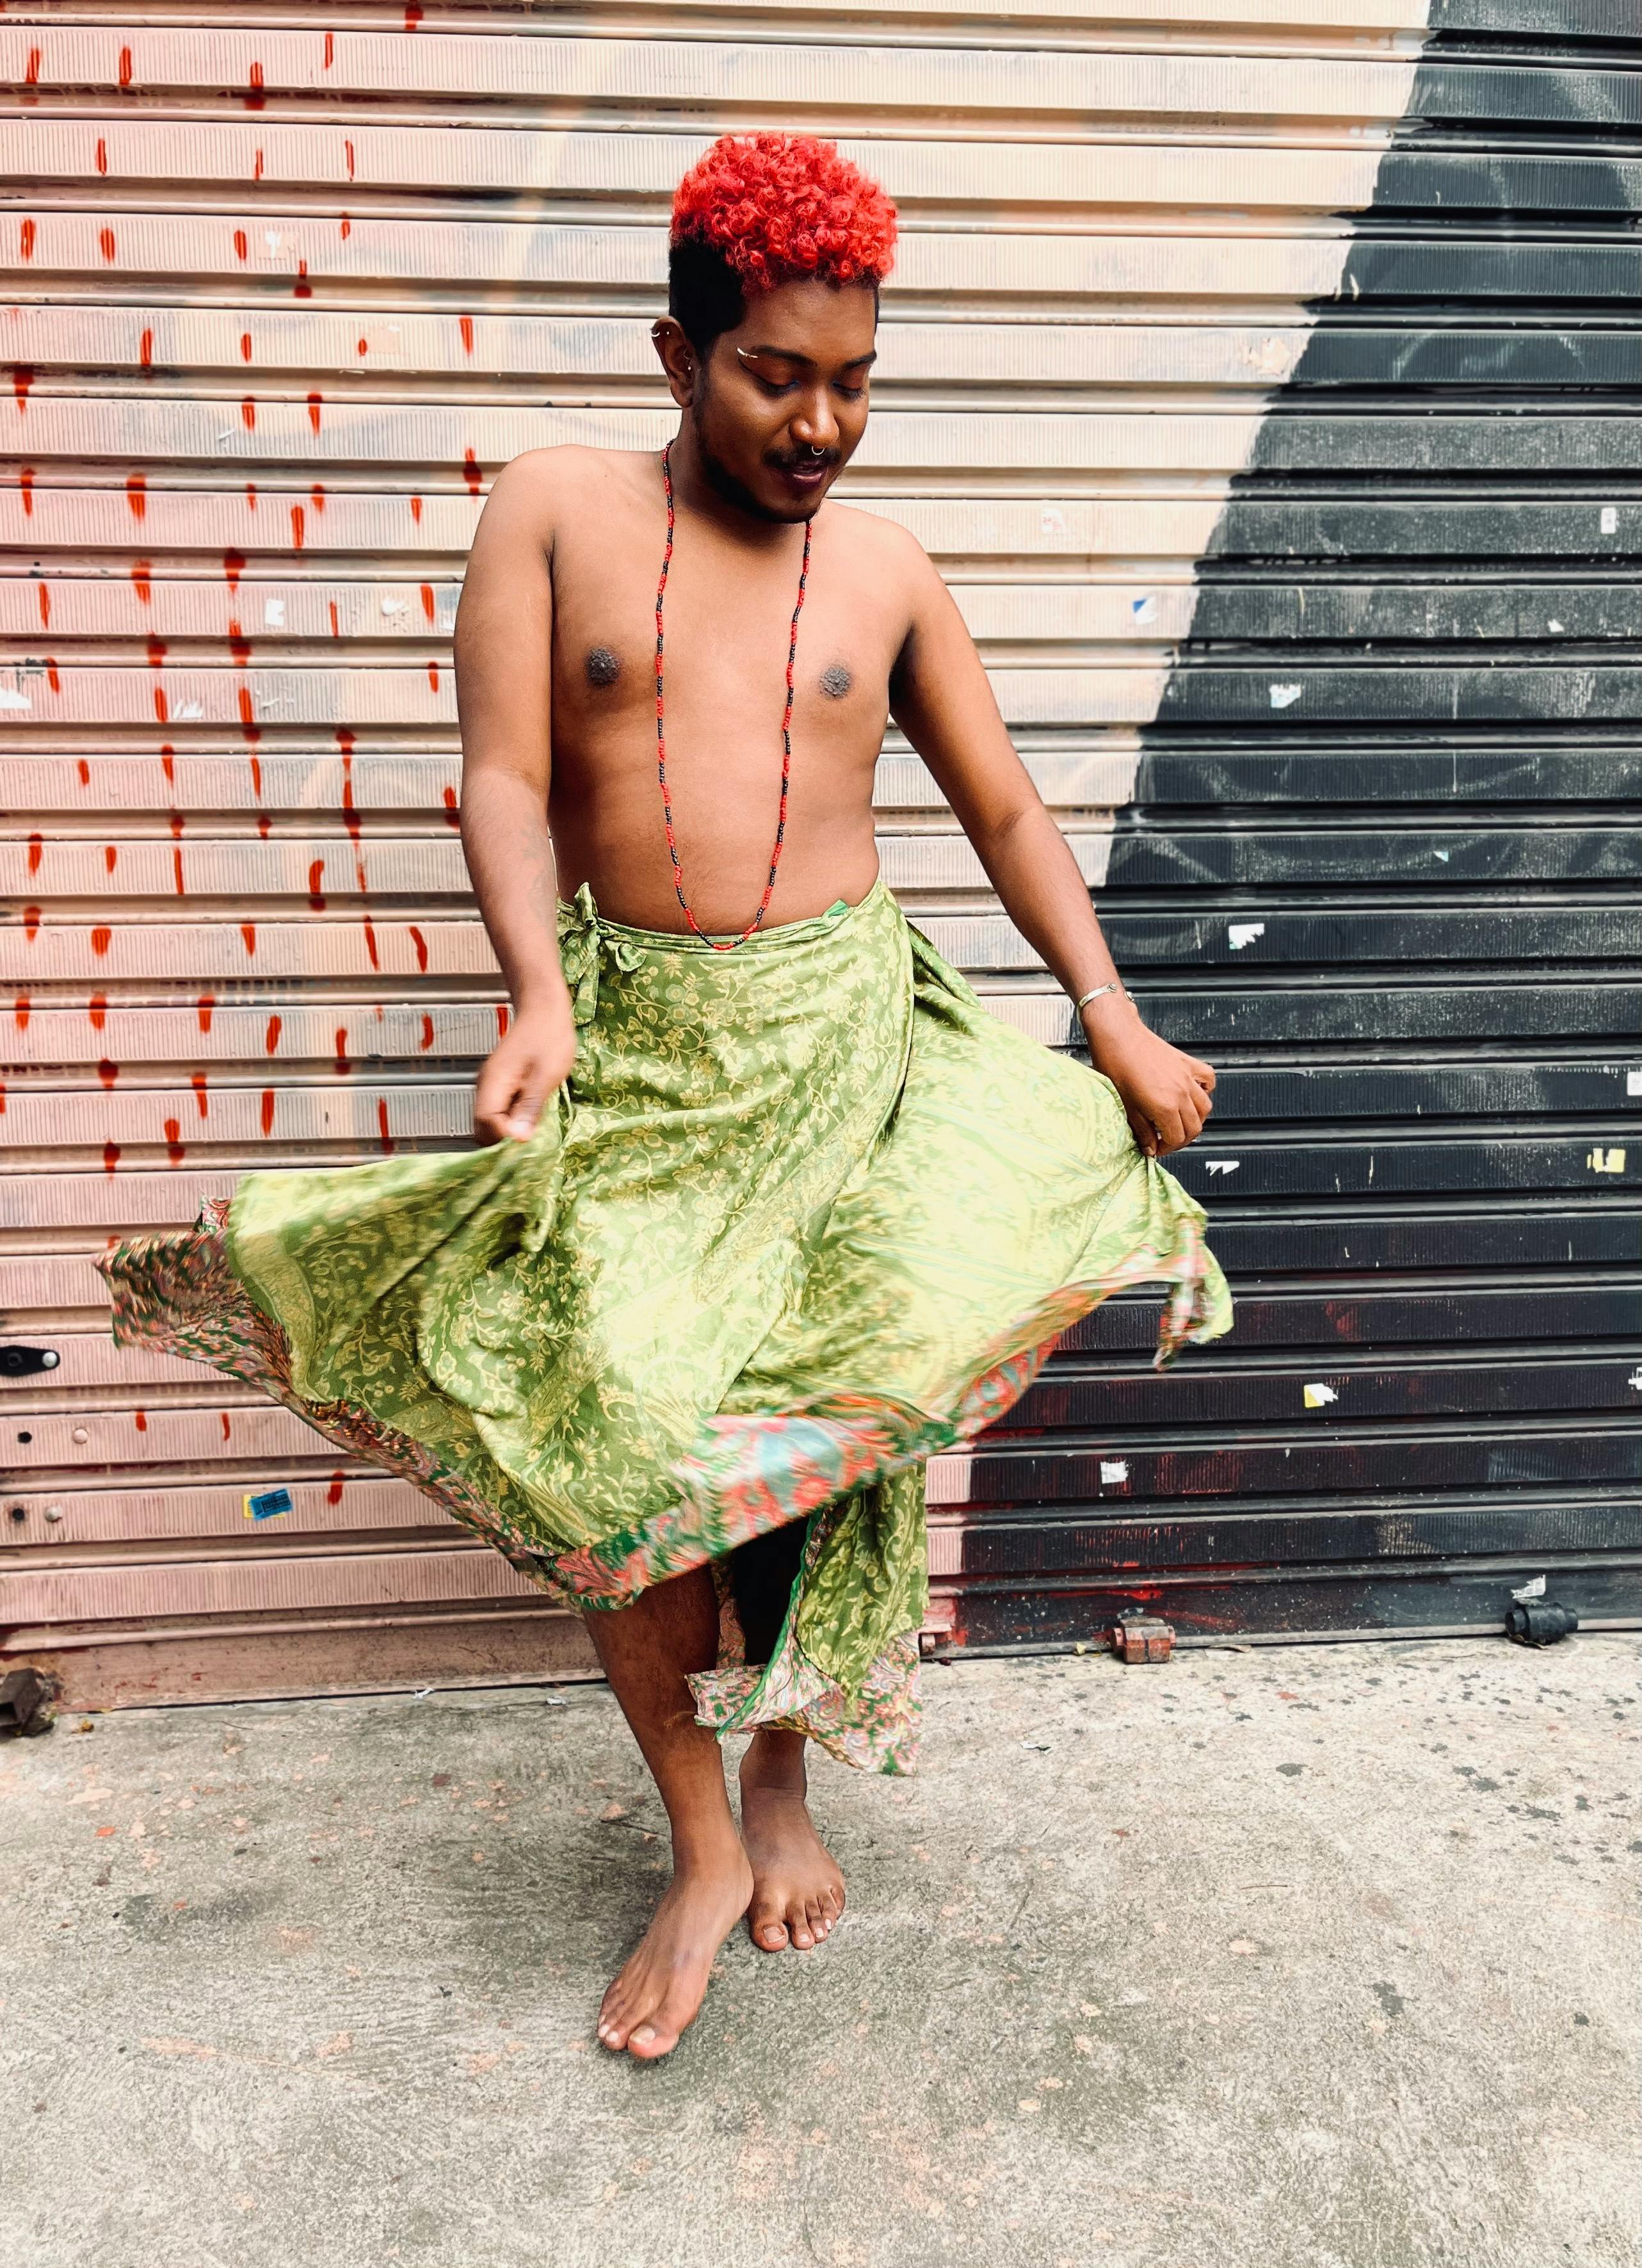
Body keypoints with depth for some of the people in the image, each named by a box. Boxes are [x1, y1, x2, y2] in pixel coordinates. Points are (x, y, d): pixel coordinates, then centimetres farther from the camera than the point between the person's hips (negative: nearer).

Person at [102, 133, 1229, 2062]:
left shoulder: (883, 568, 7)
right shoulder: (556, 510, 2)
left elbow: (1005, 811, 10)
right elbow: (504, 775, -7)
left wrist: (1115, 1021, -1)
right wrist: (538, 989, -24)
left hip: (835, 1035, 1)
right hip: (630, 1041, -1)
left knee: (816, 1431, 5)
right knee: (611, 1446, -3)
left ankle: (783, 1772, 31)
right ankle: (705, 1850, 18)